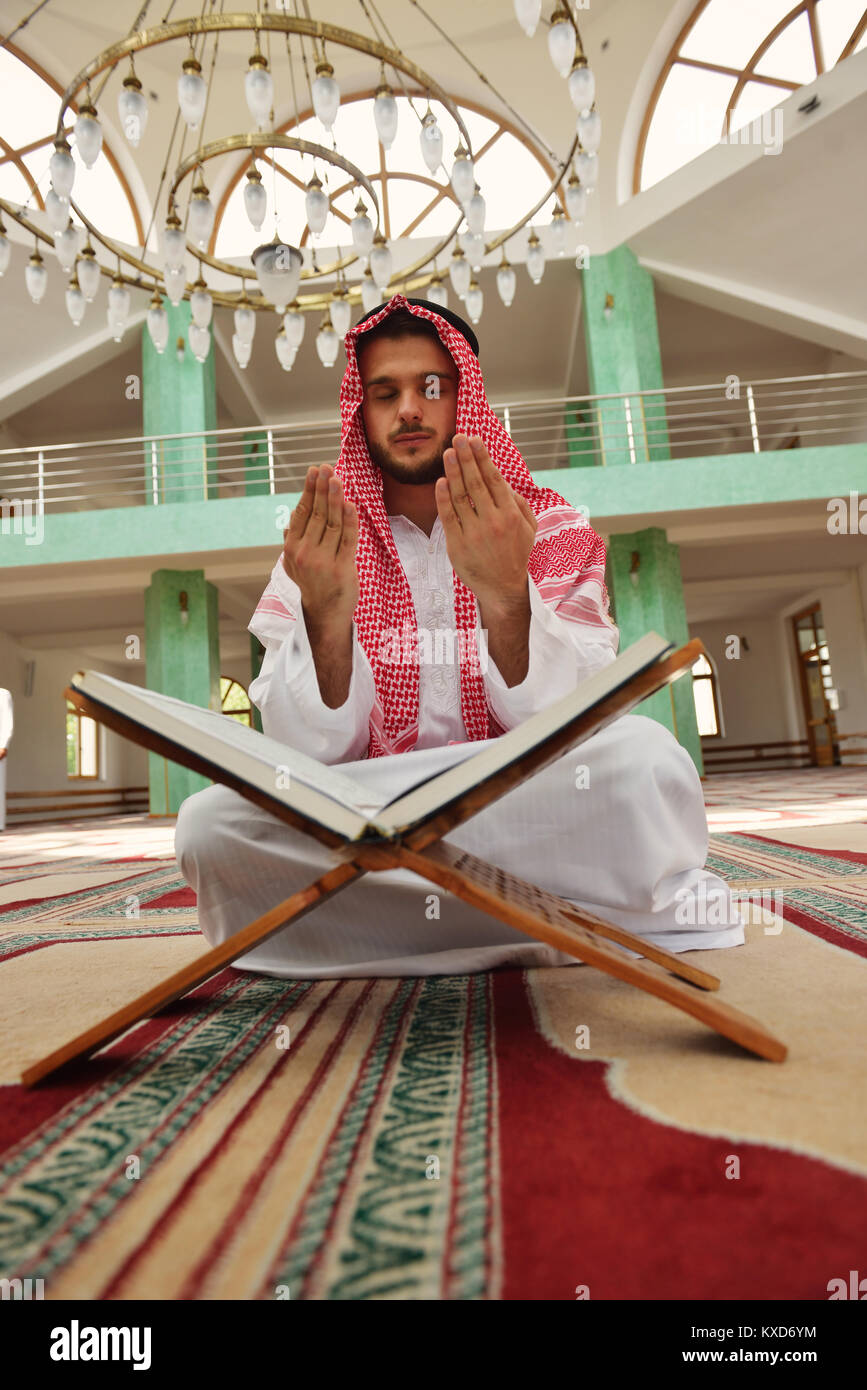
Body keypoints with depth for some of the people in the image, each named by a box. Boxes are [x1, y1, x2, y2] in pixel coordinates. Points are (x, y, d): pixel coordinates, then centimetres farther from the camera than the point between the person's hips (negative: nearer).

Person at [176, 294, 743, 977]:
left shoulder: (551, 529, 2)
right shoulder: (320, 553, 5)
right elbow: (314, 755, -6)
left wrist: (506, 596, -28)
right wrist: (325, 615, -24)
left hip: (527, 806, -2)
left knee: (644, 755, -30)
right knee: (210, 823, -26)